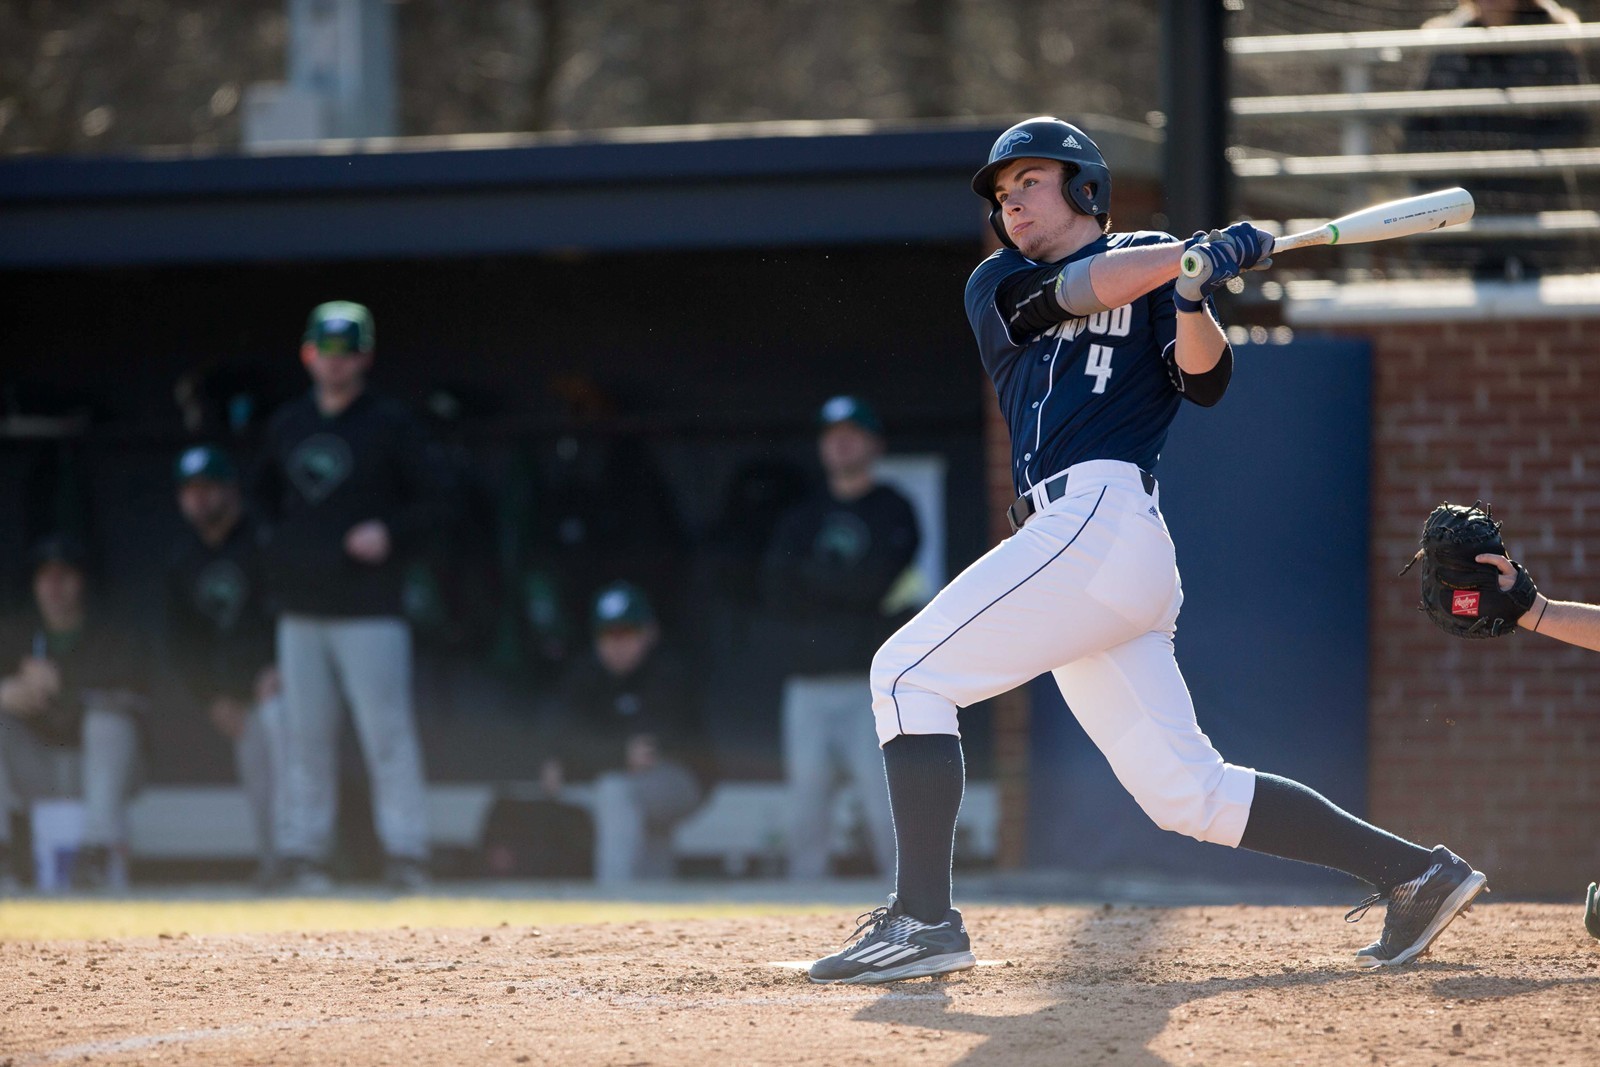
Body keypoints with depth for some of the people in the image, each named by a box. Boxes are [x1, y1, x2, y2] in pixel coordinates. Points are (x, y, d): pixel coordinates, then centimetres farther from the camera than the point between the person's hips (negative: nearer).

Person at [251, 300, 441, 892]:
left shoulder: (392, 424, 0)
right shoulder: (286, 425, 13)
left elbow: (427, 504, 2)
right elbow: (263, 493, 28)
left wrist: (390, 533, -15)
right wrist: (281, 538, 12)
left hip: (370, 606, -4)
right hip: (302, 606, 4)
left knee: (387, 731, -8)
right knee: (304, 733, 5)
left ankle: (404, 852, -5)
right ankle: (304, 852, 9)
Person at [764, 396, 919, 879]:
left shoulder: (893, 511, 6)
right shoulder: (800, 517, 18)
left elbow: (876, 581, -9)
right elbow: (778, 591, 4)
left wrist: (808, 572, -2)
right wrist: (843, 584, -7)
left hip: (868, 681, -4)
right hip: (808, 683, 4)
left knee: (882, 799, -12)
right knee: (806, 806, 1)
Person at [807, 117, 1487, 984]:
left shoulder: (1153, 263, 10)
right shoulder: (997, 286, 24)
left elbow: (1205, 383, -4)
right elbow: (1065, 291, 2)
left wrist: (1193, 298, -23)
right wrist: (1194, 258, -10)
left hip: (1102, 515, -6)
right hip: (1071, 538, 6)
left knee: (907, 673, -12)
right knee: (1188, 793, 3)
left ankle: (924, 920, -16)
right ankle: (1414, 872, 6)